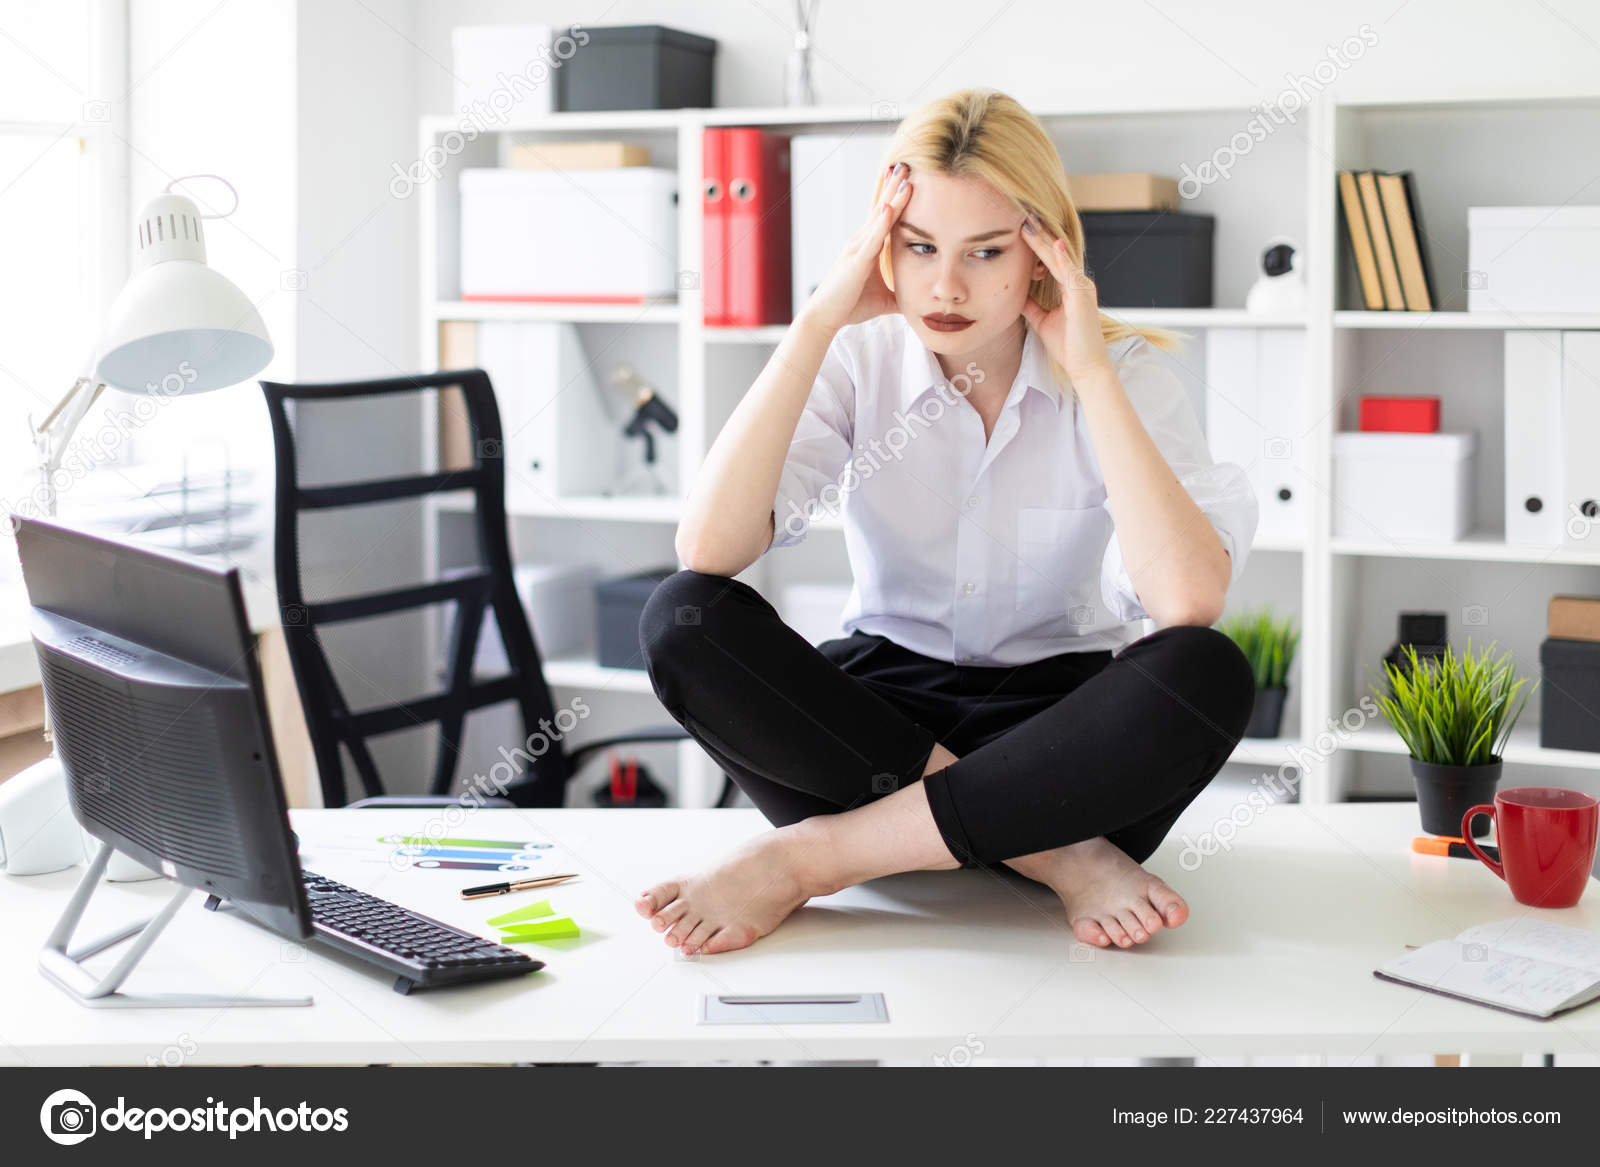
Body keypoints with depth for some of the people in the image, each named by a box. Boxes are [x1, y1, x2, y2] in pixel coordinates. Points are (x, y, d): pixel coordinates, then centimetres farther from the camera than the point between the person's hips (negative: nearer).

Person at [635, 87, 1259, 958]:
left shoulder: (1119, 377, -7)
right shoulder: (859, 360, -3)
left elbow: (1190, 600, -26)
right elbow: (708, 549, -21)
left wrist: (1090, 371, -23)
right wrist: (816, 322, -21)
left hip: (1056, 718, -1)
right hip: (880, 711, 1)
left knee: (1208, 675, -33)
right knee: (681, 620, -26)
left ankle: (807, 854, -28)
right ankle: (1060, 858, -27)